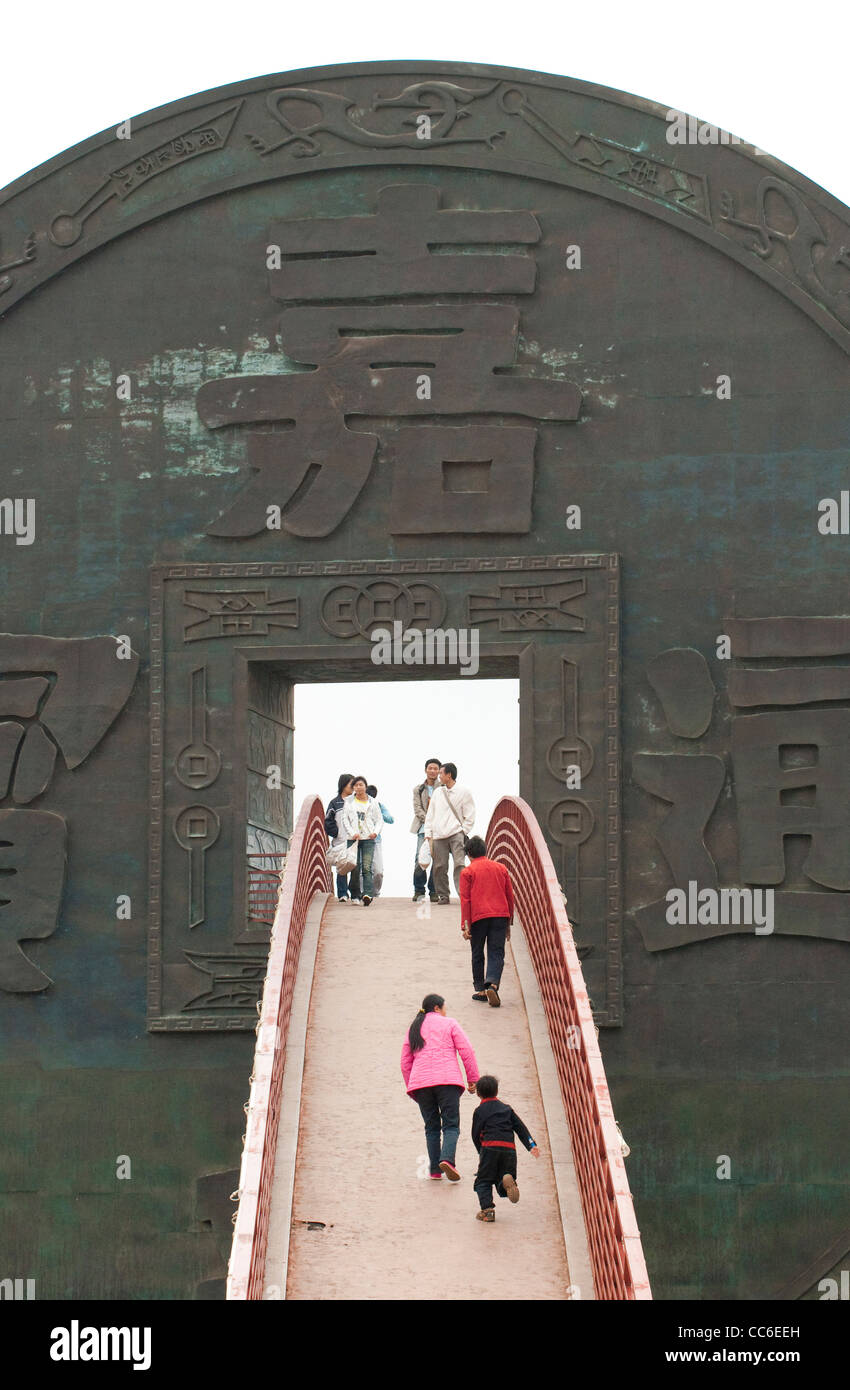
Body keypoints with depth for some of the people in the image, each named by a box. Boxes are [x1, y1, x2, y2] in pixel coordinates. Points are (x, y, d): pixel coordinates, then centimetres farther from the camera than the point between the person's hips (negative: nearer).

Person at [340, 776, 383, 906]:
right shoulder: (348, 801, 9)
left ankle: (368, 894, -22)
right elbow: (345, 819, 4)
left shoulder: (372, 802, 10)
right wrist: (352, 833, -10)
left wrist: (376, 832, -6)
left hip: (368, 838, -1)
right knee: (355, 867, 1)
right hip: (353, 839, 1)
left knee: (366, 867, -14)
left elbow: (379, 820, 12)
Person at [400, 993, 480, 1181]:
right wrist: (472, 1079, 4)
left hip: (420, 1081, 4)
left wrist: (412, 1089, 25)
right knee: (451, 1125, -4)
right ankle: (447, 1159, -27)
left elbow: (405, 1062, 20)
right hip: (448, 1080, -4)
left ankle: (435, 1170, 4)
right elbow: (466, 1051, 0)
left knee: (431, 1127, 11)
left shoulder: (413, 1029, 20)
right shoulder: (449, 1024, 8)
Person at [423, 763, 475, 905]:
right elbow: (430, 814, 17)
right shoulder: (438, 792, 16)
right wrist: (428, 834, 9)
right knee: (439, 867, 0)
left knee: (459, 864, -14)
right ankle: (443, 895, 9)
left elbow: (469, 816, 4)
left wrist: (463, 831, -6)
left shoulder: (464, 792, 4)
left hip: (456, 834, -4)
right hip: (438, 836, 4)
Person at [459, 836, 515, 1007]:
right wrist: (509, 923, 23)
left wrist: (465, 926, -2)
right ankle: (492, 984, -22)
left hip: (478, 917, -2)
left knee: (477, 955, 12)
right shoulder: (501, 868, 13)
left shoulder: (467, 872, 3)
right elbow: (510, 896, 16)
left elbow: (465, 900, -3)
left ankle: (480, 990, 15)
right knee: (496, 954, 0)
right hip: (501, 916, 2)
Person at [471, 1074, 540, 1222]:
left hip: (490, 1147, -3)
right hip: (509, 1148, 3)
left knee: (483, 1181, 6)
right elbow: (520, 1128, 15)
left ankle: (487, 1209, -12)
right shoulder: (506, 1109, 22)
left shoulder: (479, 1111, 12)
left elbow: (476, 1135, 10)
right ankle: (508, 1181, -27)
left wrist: (481, 1152, 24)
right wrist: (531, 1145, 11)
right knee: (503, 1180, 11)